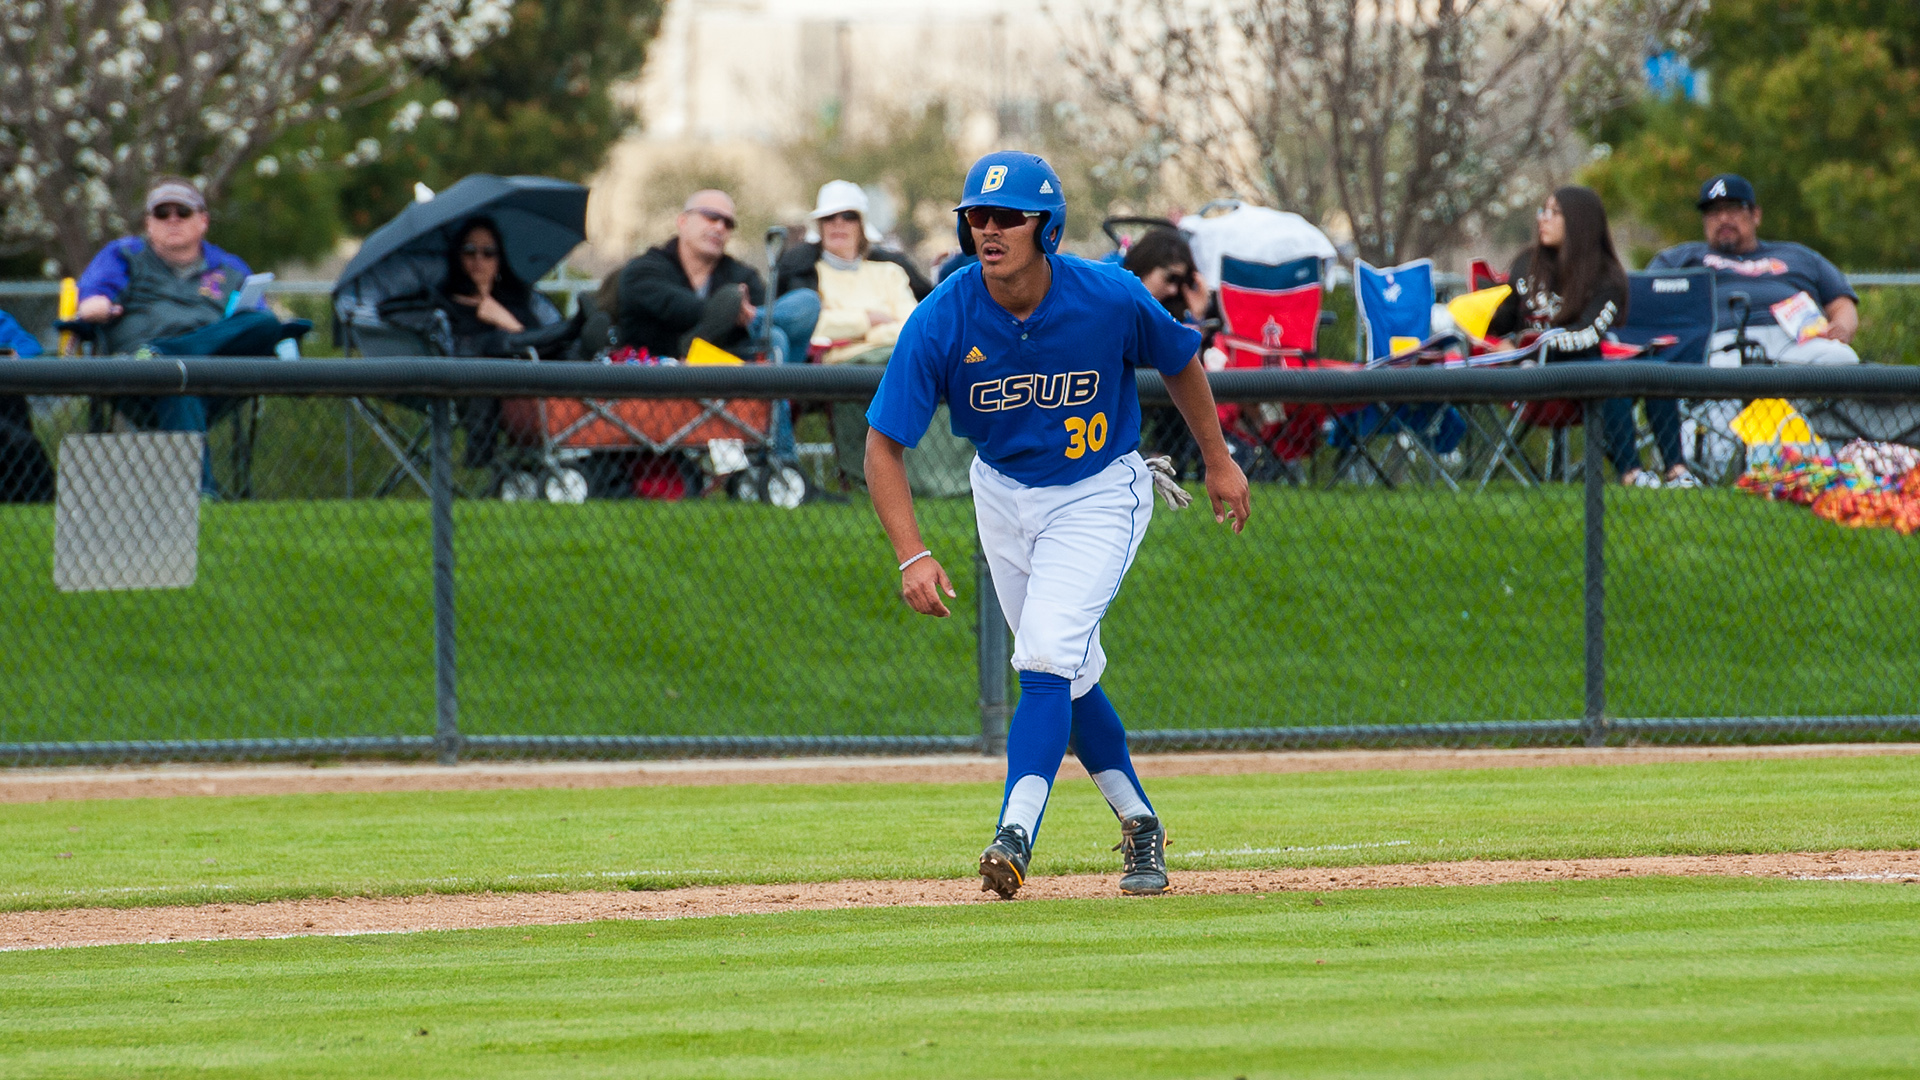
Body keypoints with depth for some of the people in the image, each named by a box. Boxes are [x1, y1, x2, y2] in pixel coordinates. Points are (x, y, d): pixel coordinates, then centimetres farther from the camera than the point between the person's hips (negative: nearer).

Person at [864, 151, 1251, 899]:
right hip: (1004, 494, 3)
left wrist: (1218, 461, 8)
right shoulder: (941, 322, -23)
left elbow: (1179, 360, -1)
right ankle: (1139, 827, 31)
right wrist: (912, 556, -31)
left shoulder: (1111, 299, -24)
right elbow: (884, 446, -20)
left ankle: (1015, 836, -27)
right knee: (1069, 676, 13)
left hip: (1099, 495, -3)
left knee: (1047, 660, -21)